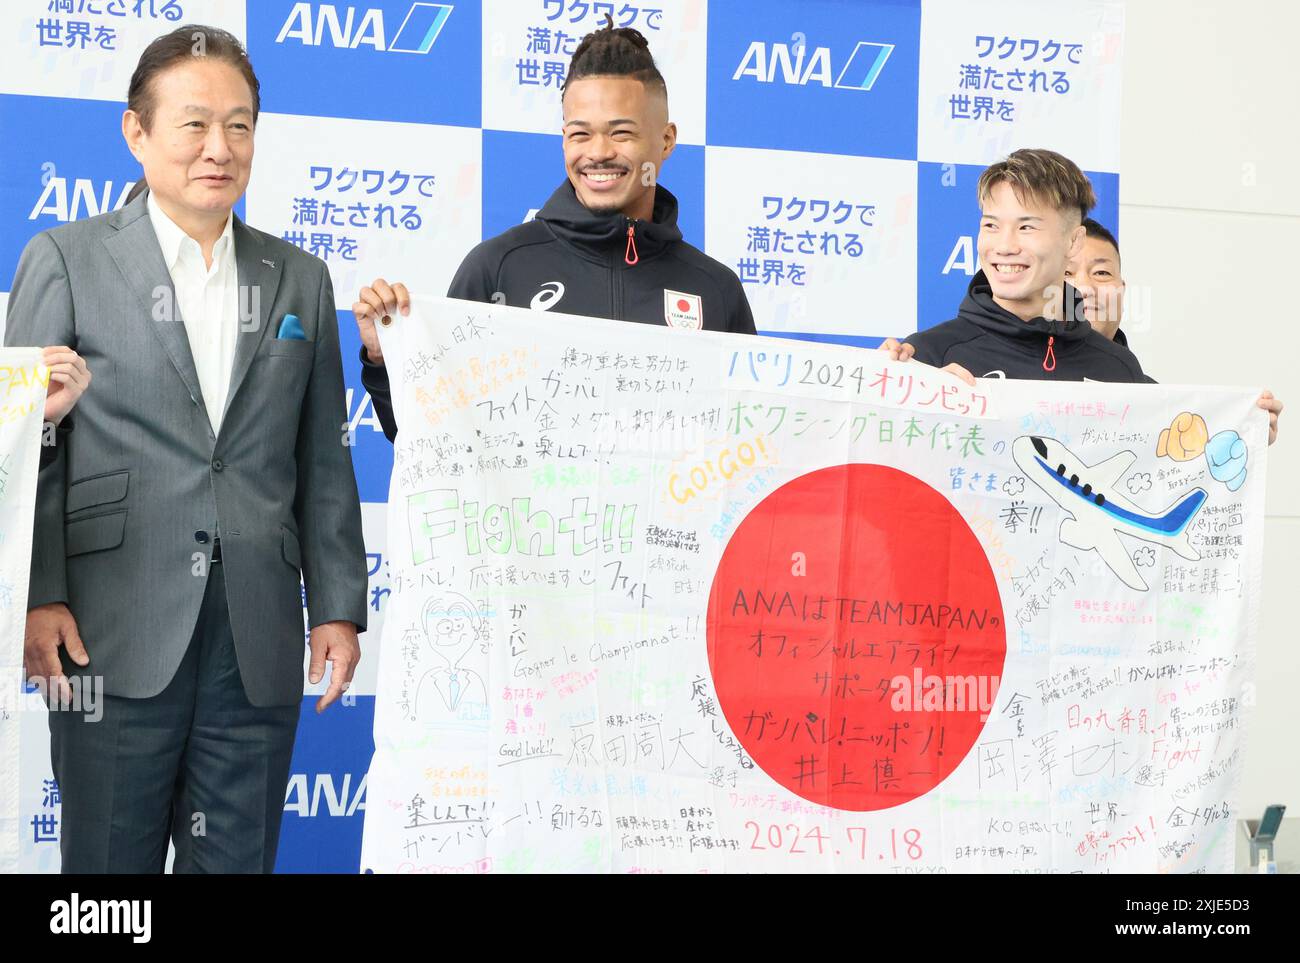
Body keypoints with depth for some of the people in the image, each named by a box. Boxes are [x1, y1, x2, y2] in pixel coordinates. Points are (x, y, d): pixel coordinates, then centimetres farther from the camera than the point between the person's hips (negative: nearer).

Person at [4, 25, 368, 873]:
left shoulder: (300, 279, 14)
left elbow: (323, 462, 14)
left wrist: (339, 608, 7)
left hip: (258, 644, 3)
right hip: (117, 637, -3)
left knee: (238, 862, 6)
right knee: (110, 860, 2)